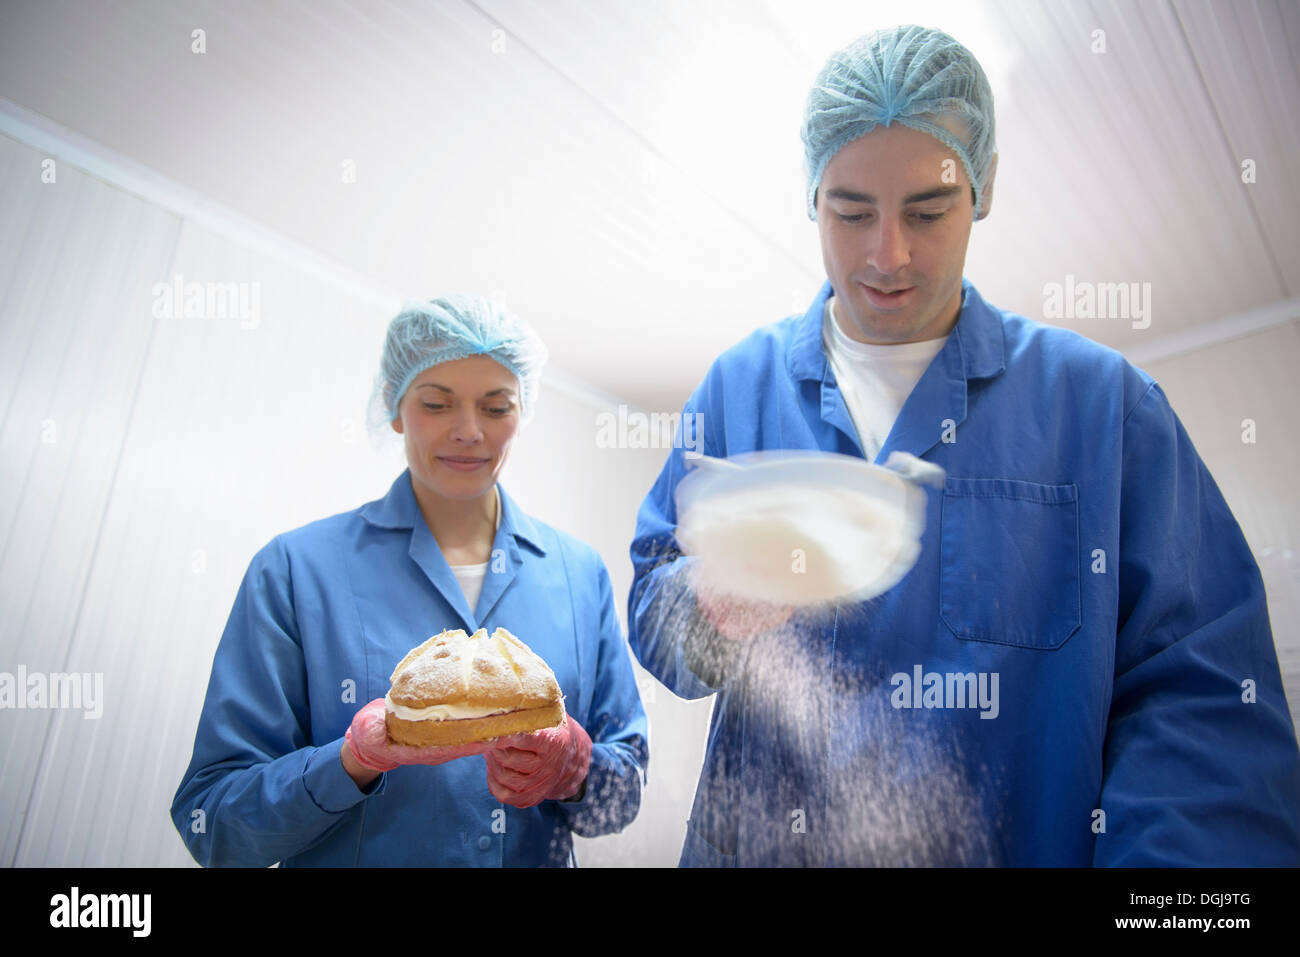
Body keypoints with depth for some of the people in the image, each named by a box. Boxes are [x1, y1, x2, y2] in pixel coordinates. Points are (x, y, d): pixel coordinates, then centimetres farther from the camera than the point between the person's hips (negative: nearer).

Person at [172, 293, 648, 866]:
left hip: (541, 859, 2)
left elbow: (626, 788, 5)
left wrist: (573, 768, -14)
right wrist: (358, 757, -21)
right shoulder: (296, 569, -5)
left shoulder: (580, 575, 1)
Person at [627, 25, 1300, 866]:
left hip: (1030, 843, 0)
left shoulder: (1102, 400, -7)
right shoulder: (739, 385, -3)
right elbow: (653, 596, -3)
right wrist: (709, 611, -25)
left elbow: (1199, 696, -9)